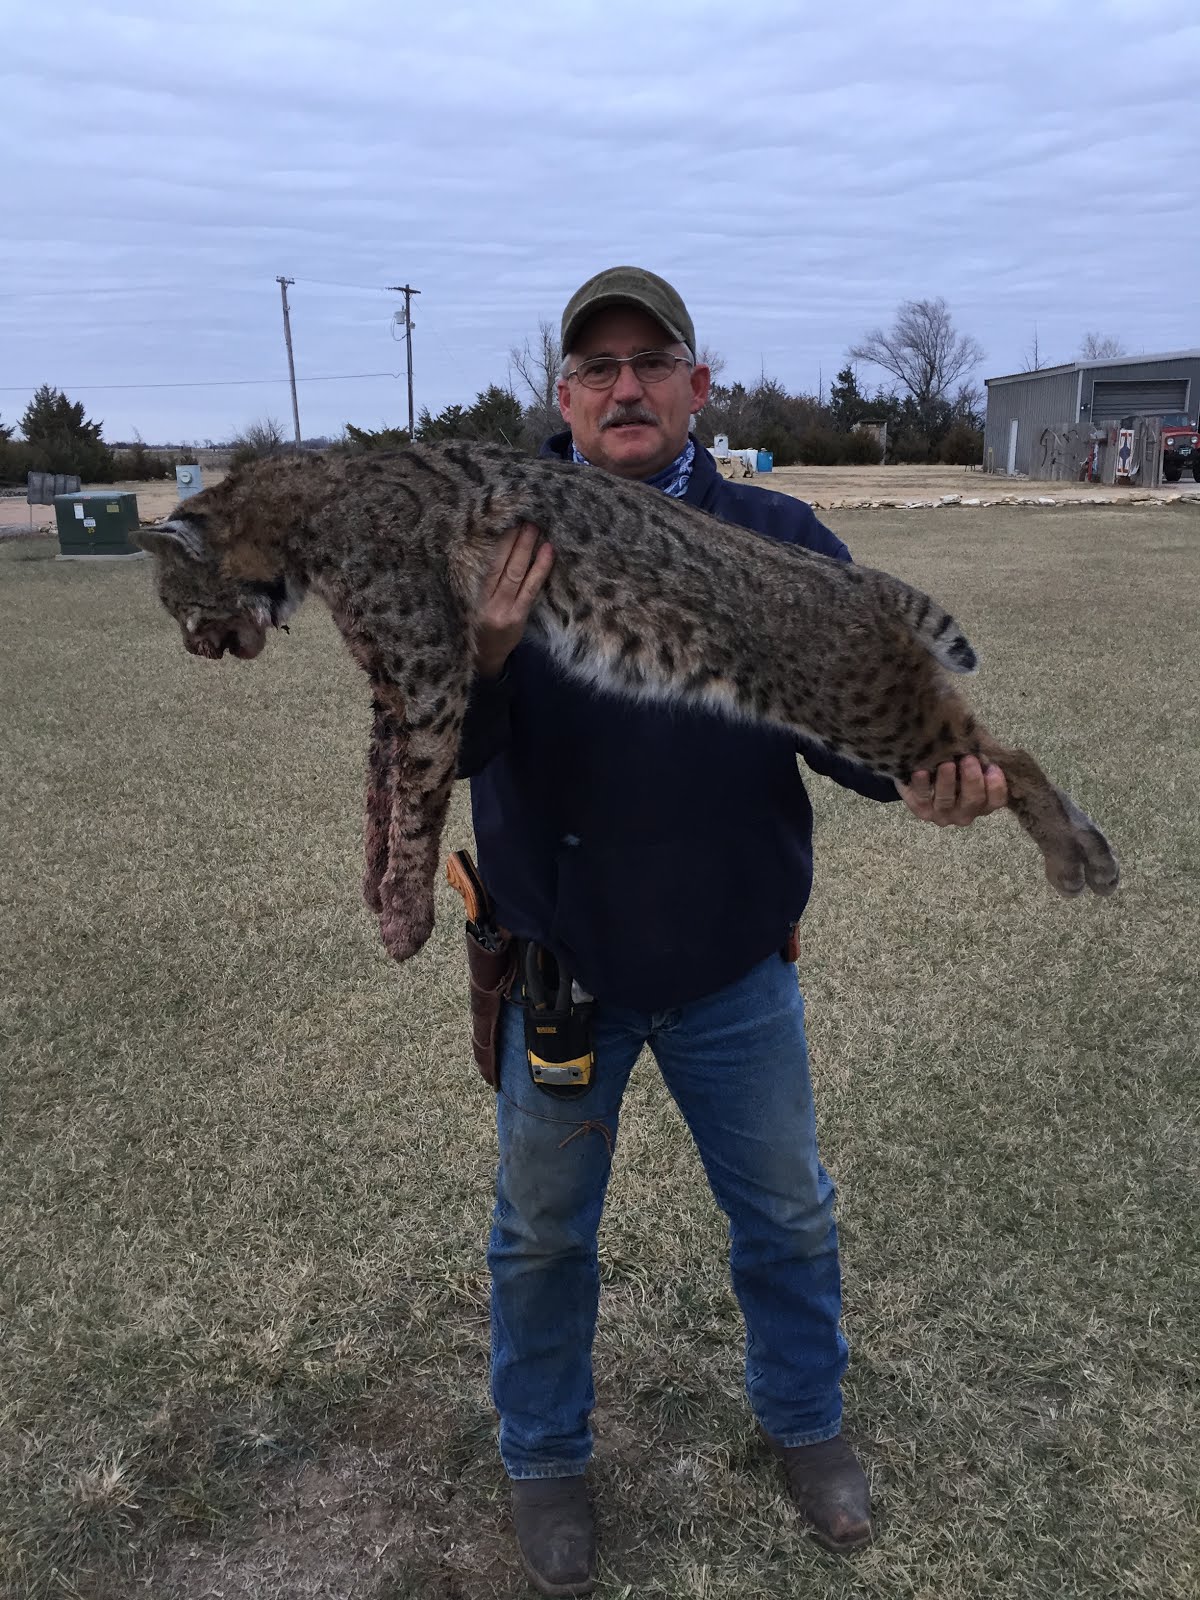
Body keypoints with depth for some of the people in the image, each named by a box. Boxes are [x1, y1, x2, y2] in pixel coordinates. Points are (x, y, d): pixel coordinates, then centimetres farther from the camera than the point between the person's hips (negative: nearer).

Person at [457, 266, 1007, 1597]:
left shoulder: (778, 539, -6)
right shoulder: (500, 539, -11)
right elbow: (446, 751, -20)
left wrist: (915, 774, -30)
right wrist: (478, 659, -42)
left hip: (734, 963, 2)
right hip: (554, 962, -1)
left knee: (787, 1214, 20)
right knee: (541, 1232, 18)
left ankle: (803, 1423, 49)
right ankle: (543, 1460, 45)